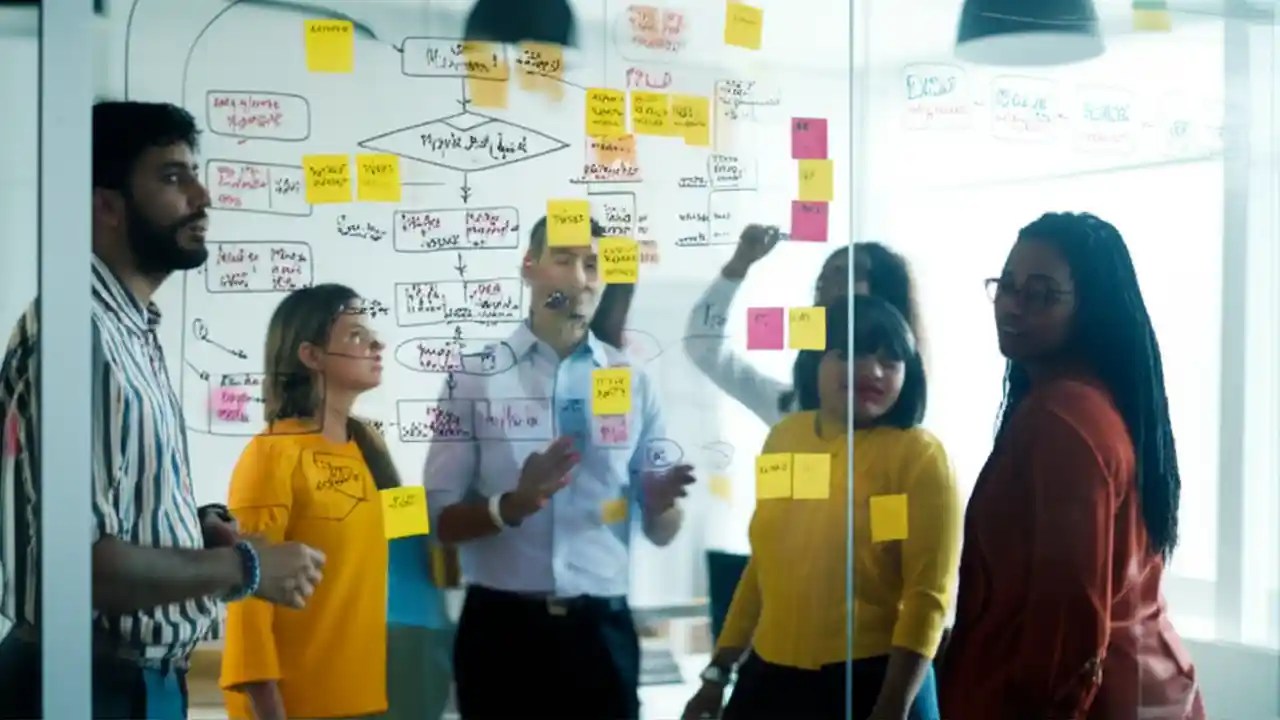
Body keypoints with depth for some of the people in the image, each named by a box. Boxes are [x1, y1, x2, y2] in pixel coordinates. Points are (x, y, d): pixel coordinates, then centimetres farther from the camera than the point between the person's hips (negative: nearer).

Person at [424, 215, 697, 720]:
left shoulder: (634, 383, 6)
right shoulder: (477, 376, 0)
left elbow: (661, 532, 8)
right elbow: (439, 519, -1)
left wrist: (661, 503, -15)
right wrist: (513, 504, -19)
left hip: (600, 630, 2)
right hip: (501, 627, -2)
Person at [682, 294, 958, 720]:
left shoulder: (918, 455, -7)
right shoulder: (785, 437, 7)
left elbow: (929, 596, -11)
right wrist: (718, 673, 15)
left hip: (872, 681, -5)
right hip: (771, 676, 5)